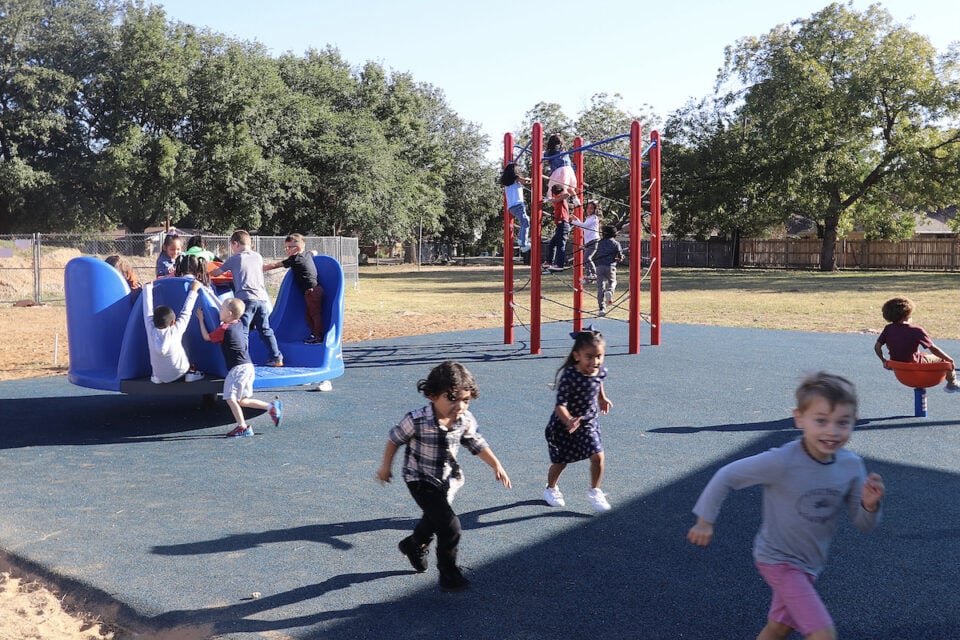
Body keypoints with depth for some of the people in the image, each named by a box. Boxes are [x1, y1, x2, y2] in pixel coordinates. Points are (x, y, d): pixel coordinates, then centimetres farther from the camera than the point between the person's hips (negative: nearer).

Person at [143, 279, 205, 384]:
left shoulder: (151, 329, -16)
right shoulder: (175, 331, -22)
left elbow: (148, 308, -4)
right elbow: (185, 312, -11)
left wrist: (148, 287, 9)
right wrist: (193, 291, -1)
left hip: (159, 376, 3)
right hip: (179, 375, -3)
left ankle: (155, 376, 14)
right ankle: (190, 374, 6)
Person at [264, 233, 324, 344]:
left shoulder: (295, 259, -11)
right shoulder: (308, 255, 12)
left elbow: (275, 265, -9)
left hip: (311, 291, -10)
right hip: (315, 290, 10)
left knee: (315, 313, -6)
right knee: (309, 314, 16)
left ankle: (319, 337, -3)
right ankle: (314, 334, 21)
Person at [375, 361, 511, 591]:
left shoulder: (466, 420, -16)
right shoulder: (417, 421, -29)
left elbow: (477, 444, 2)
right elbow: (395, 438, -12)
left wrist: (496, 465, -5)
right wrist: (386, 466, -1)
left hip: (447, 479, 6)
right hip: (421, 480, -6)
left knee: (434, 519, 27)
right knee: (450, 526, -15)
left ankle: (413, 546, 59)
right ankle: (448, 573, 6)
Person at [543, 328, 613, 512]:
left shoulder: (600, 371, -13)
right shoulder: (569, 376, -32)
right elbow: (560, 405, -34)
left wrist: (602, 398, 19)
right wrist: (568, 421, -50)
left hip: (589, 422, 4)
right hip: (564, 425, -4)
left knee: (598, 456, -7)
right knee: (560, 461, 11)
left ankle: (594, 492, 18)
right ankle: (551, 489, 40)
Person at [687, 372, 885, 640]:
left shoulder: (852, 465, -13)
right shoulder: (782, 462, -28)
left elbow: (862, 525, -4)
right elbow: (727, 476, -18)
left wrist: (870, 505, -26)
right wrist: (705, 521, -11)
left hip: (809, 563, 6)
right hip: (778, 559, -6)